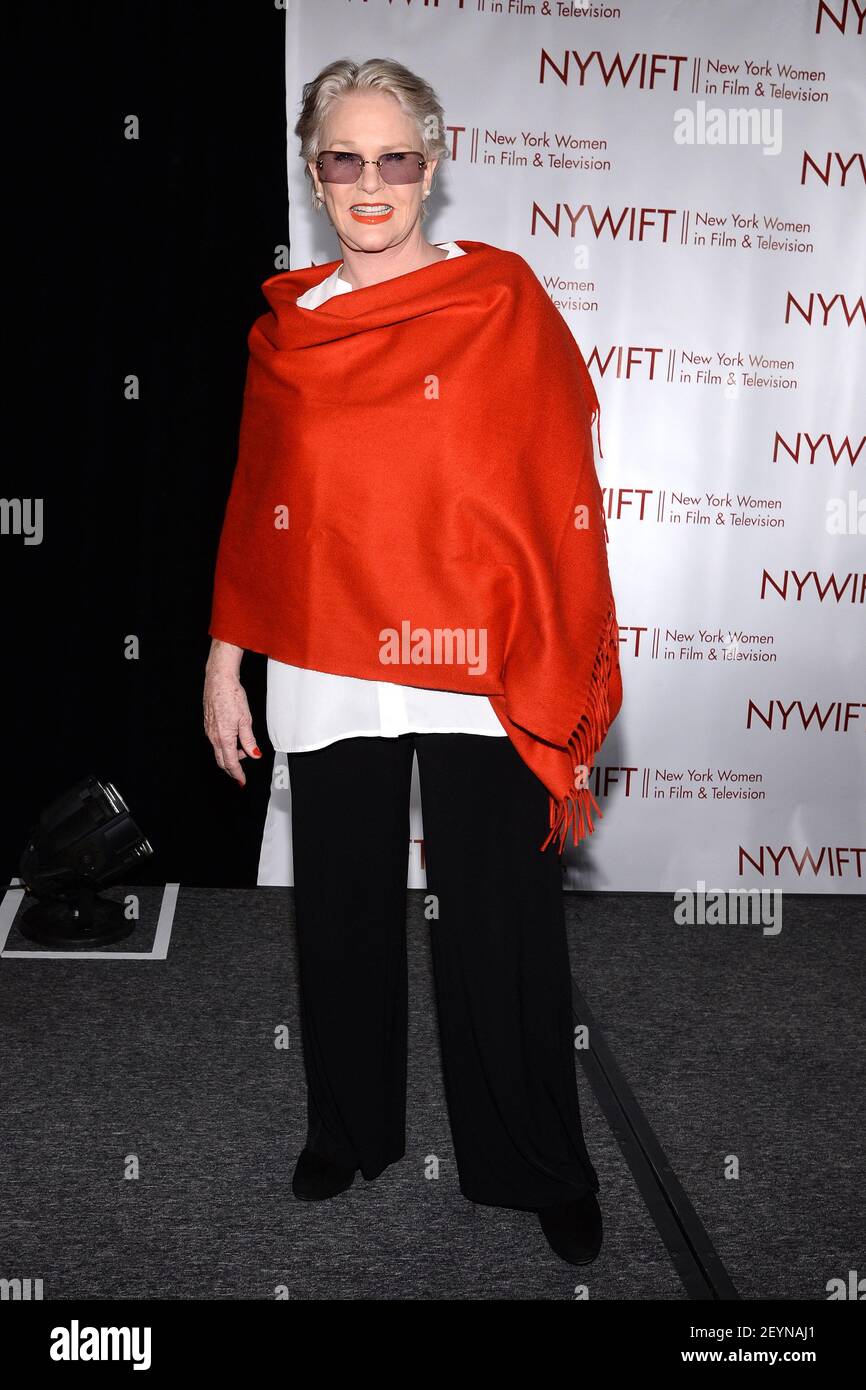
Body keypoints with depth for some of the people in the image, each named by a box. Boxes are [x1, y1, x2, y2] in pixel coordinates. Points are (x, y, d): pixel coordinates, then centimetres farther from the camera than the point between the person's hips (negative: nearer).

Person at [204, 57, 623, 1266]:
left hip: (477, 676, -3)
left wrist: (564, 685, -10)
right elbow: (255, 507, 13)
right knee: (342, 915, 13)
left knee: (502, 928, 4)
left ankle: (542, 1168, 27)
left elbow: (561, 494, -4)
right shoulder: (283, 329, 9)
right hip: (327, 674, 3)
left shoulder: (504, 297, -1)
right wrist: (225, 663, 10)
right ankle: (351, 1131, 37)